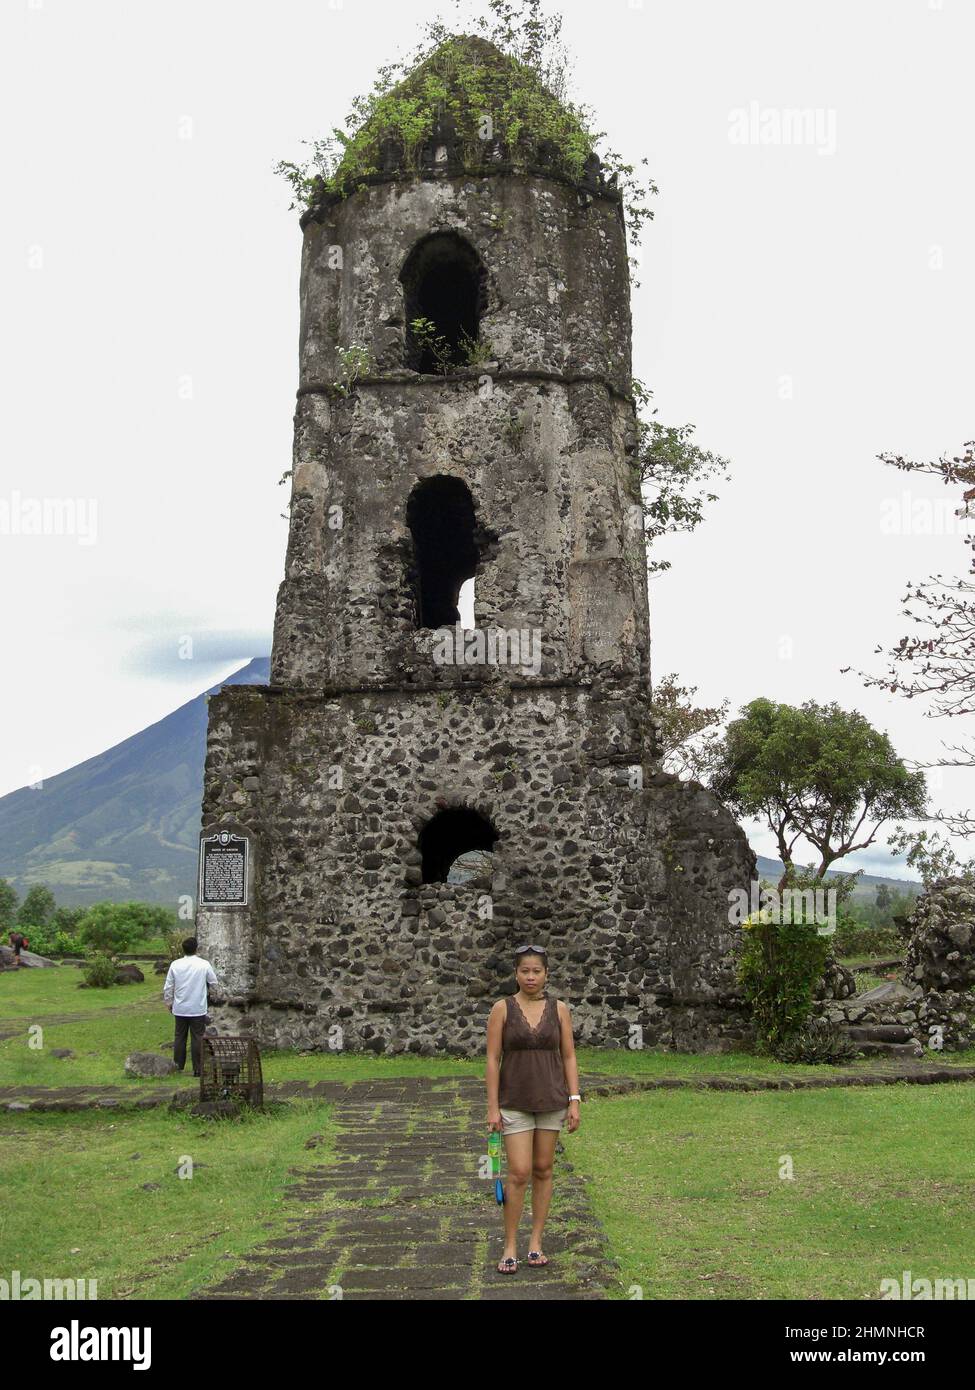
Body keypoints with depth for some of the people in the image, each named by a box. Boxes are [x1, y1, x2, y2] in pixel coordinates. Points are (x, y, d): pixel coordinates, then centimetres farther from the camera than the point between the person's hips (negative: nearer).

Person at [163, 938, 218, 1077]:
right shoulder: (204, 964, -10)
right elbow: (214, 982, 3)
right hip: (198, 1009, -2)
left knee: (180, 1037, 13)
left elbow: (168, 987, 1)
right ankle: (197, 1069, 6)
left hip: (180, 1009, 2)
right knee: (197, 1038, 4)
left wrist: (169, 1002, 15)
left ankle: (178, 1066, 18)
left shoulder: (175, 965, -5)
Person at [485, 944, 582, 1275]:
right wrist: (492, 1107, -8)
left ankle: (536, 1242, 21)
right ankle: (510, 1247, 7)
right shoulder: (502, 1008, -6)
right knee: (519, 1173, -6)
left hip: (551, 1099, 2)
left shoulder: (559, 1009, 0)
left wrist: (574, 1100, -4)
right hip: (515, 1101, -2)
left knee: (543, 1170, 9)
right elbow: (492, 1059, -5)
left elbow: (569, 1056, 3)